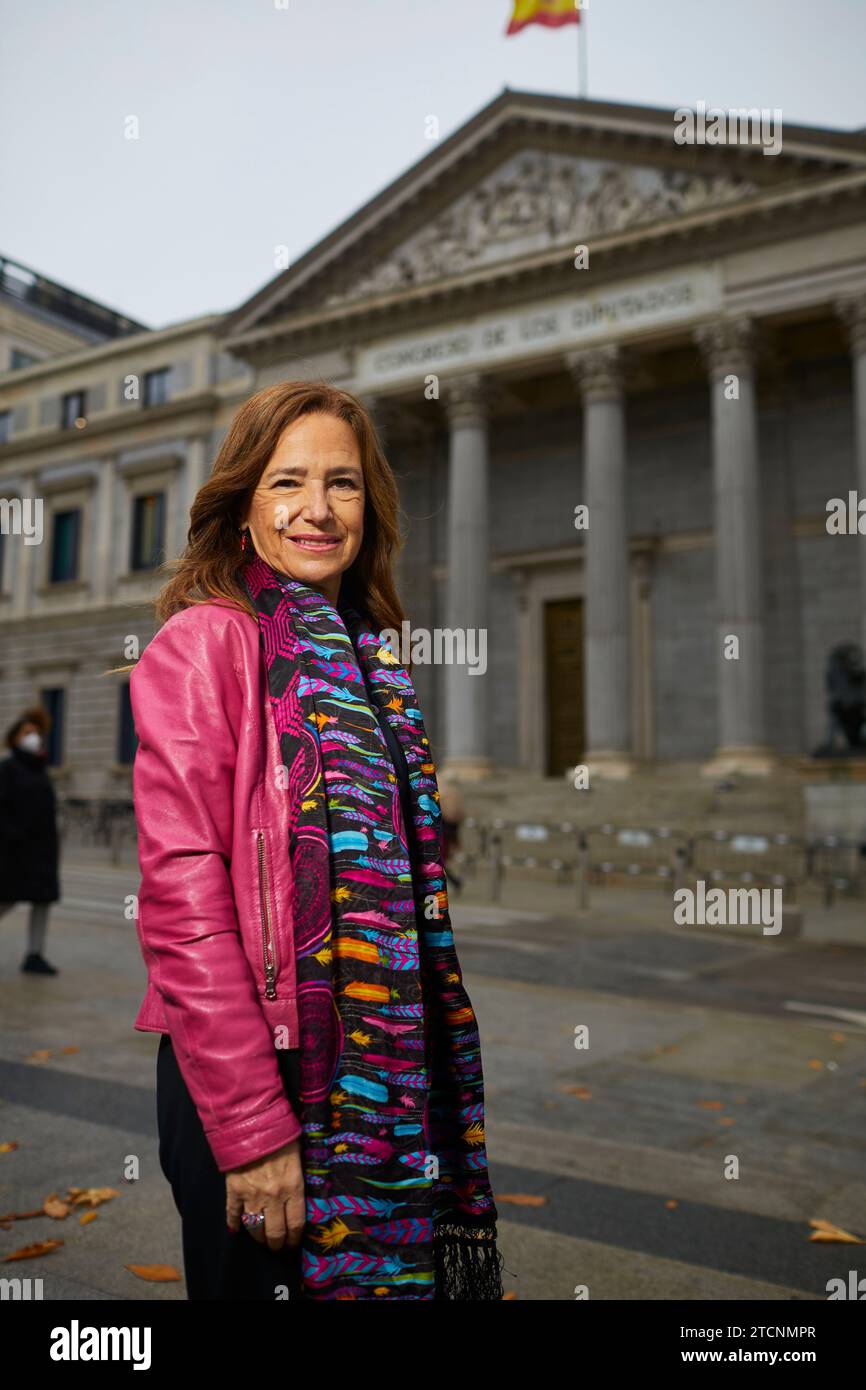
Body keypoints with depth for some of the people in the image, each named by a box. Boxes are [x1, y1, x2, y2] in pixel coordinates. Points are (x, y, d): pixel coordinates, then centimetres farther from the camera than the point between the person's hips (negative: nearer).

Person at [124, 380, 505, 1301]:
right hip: (252, 1079, -6)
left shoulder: (367, 657, 10)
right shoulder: (204, 642, -10)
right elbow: (182, 897, -17)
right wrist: (251, 1127, -19)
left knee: (383, 1270, 19)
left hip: (387, 1076, 7)